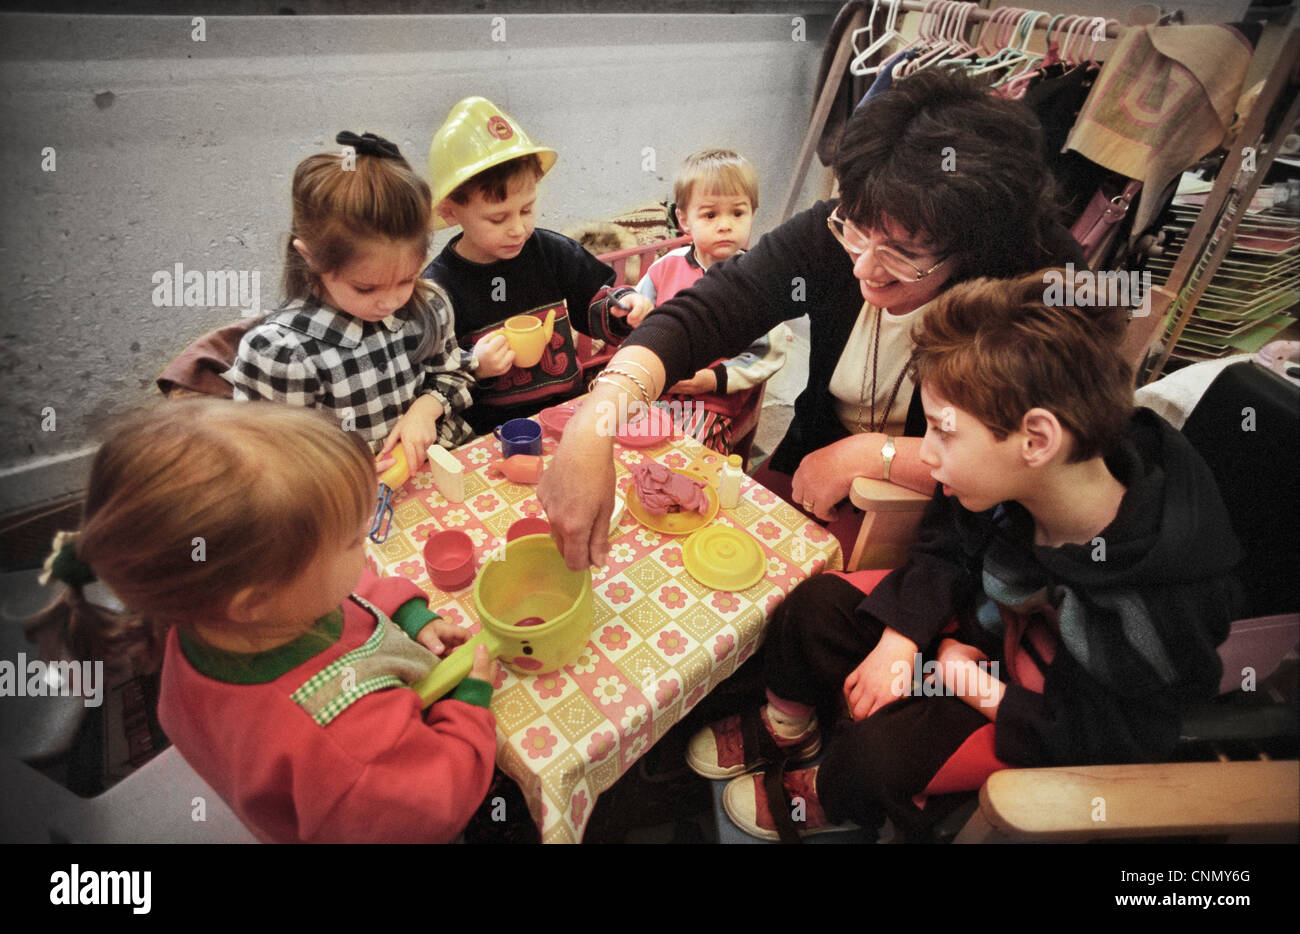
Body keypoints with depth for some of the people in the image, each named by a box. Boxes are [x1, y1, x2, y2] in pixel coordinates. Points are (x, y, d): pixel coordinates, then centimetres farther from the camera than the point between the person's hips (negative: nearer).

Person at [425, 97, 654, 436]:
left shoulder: (551, 250, 4)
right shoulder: (438, 287, -8)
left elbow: (595, 300, 18)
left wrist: (623, 305, -2)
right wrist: (475, 368, -22)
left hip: (571, 411, 4)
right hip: (491, 431, -4)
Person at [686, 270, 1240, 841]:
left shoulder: (1166, 603, -37)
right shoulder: (1007, 480, -24)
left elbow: (1125, 742, -23)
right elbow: (947, 550, -4)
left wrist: (981, 688, -22)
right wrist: (899, 639, -16)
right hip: (978, 617, 5)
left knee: (880, 751, -23)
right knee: (816, 602, -5)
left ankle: (822, 802, 16)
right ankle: (787, 729, 25)